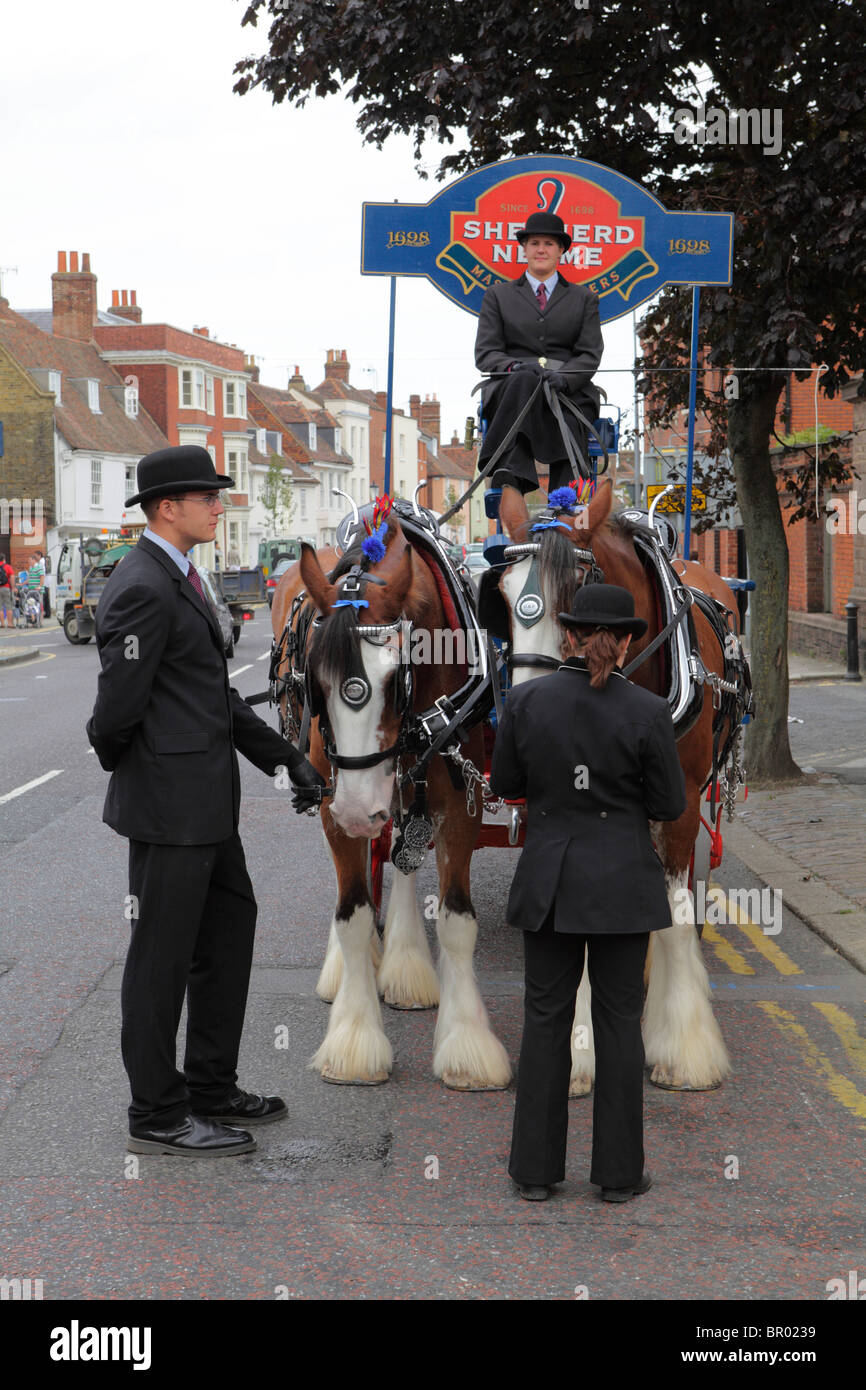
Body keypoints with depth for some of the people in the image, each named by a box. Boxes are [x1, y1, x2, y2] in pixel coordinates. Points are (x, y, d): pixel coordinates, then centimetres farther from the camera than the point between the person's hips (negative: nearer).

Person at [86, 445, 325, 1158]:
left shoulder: (179, 579, 13)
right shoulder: (144, 590, -20)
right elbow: (118, 707, -22)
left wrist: (284, 754, 14)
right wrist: (122, 763, -2)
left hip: (208, 801, 10)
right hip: (171, 803, -10)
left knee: (229, 932, 19)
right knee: (162, 958, 1)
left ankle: (212, 1090, 31)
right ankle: (157, 1117, 13)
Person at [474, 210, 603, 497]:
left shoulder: (584, 299, 22)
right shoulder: (498, 295, 21)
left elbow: (590, 354, 10)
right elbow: (485, 353, 10)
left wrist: (563, 376, -14)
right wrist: (515, 367, -14)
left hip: (570, 390, 1)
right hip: (510, 388, -1)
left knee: (567, 422, -36)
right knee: (525, 380, -39)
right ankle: (514, 474, -59)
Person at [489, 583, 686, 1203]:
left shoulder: (525, 700, -6)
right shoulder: (647, 711, -11)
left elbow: (506, 784, 5)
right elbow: (670, 804, -4)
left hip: (549, 879, 2)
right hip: (623, 880, -2)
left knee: (545, 1019, 10)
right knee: (619, 1022, 7)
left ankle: (536, 1169, 14)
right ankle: (619, 1172, 13)